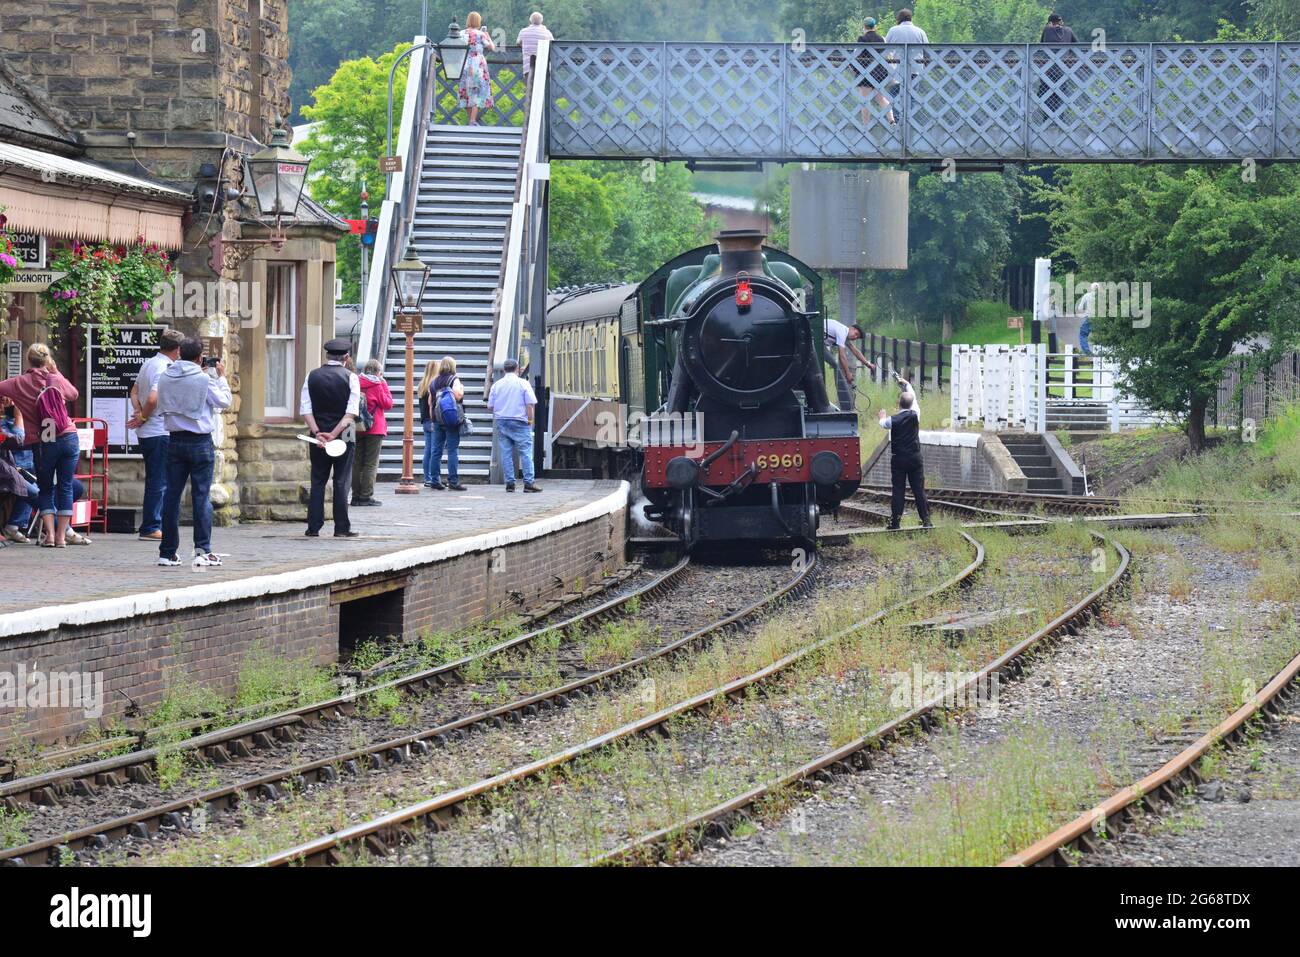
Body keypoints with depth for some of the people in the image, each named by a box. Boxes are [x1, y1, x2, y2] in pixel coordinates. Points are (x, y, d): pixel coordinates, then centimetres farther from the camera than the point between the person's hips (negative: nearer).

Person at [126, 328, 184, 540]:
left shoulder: (148, 363, 13)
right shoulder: (164, 369, -17)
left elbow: (135, 391, 19)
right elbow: (153, 399, -27)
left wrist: (139, 414, 5)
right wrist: (143, 417, -9)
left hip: (146, 433, 9)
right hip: (159, 432, -9)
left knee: (156, 481, 15)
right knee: (159, 481, -5)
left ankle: (153, 525, 19)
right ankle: (151, 528, -4)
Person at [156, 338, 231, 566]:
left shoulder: (165, 377, 1)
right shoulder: (203, 379, -12)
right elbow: (224, 402, -2)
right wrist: (221, 377, 12)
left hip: (175, 441, 4)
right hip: (199, 442, -4)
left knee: (172, 495, 7)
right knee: (201, 496, -1)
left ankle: (167, 552, 9)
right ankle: (203, 551, -4)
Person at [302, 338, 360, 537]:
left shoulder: (312, 377, 2)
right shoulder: (350, 377, -6)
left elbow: (305, 409, -4)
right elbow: (351, 412, -13)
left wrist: (317, 433, -10)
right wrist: (334, 434, -15)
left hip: (318, 435, 2)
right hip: (343, 436, -2)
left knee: (317, 482, 8)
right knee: (342, 482, 3)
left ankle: (313, 528, 4)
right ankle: (341, 528, 1)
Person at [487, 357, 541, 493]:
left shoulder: (496, 385, 7)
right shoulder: (523, 383, -2)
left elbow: (490, 406, 9)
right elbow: (531, 404, -7)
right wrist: (530, 420, 2)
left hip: (502, 422, 3)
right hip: (520, 422, -3)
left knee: (506, 454, 5)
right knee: (526, 453, -2)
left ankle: (509, 483, 2)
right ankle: (528, 483, -8)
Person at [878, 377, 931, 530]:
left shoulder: (893, 420, -10)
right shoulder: (915, 415, -6)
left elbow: (883, 424, 13)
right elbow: (914, 398, 13)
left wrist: (882, 416, 37)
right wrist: (907, 385, 30)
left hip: (898, 459, -1)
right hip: (915, 458, 2)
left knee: (898, 490, 1)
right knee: (919, 490, 3)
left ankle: (895, 522, 1)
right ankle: (926, 520, 2)